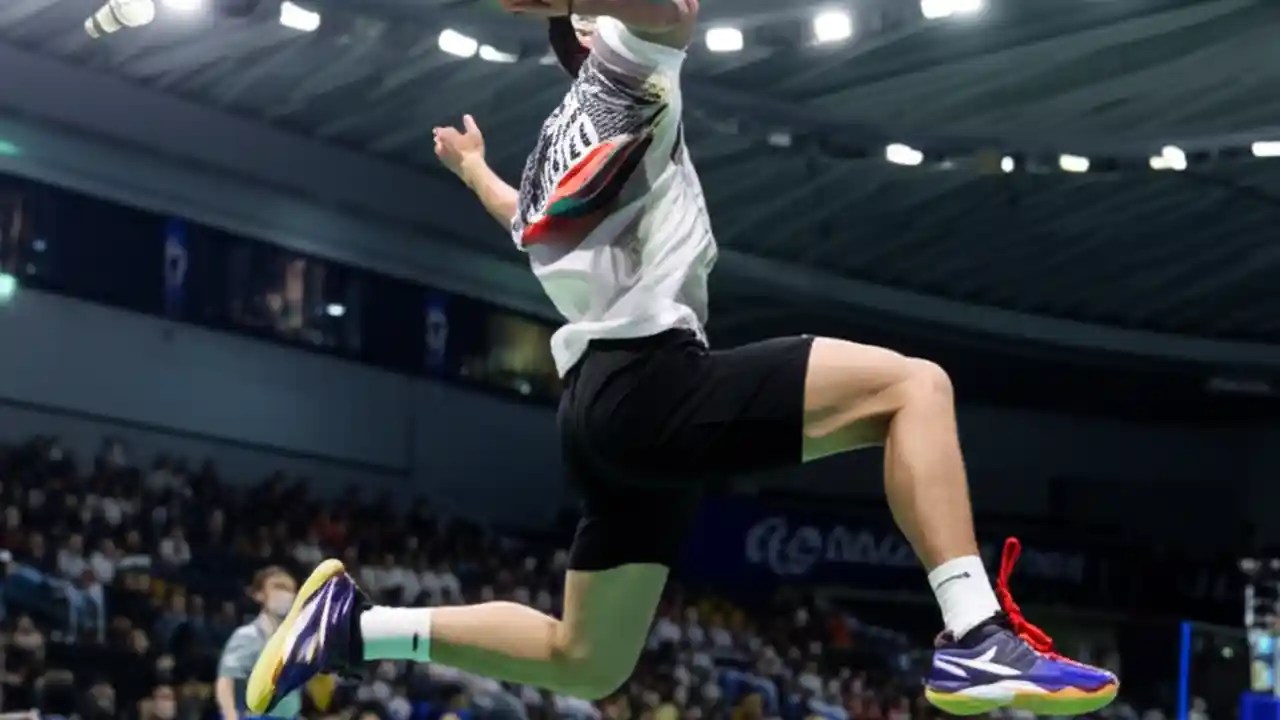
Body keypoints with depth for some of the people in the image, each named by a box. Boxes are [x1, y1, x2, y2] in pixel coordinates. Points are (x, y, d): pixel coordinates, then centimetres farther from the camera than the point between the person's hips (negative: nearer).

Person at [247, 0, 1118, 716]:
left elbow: (527, 219, 52)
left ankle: (356, 623, 14)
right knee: (916, 386, -18)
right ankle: (978, 638, -32)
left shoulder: (558, 148, 28)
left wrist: (475, 171, 72)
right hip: (651, 380, -10)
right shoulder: (621, 78, 4)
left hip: (606, 403, 10)